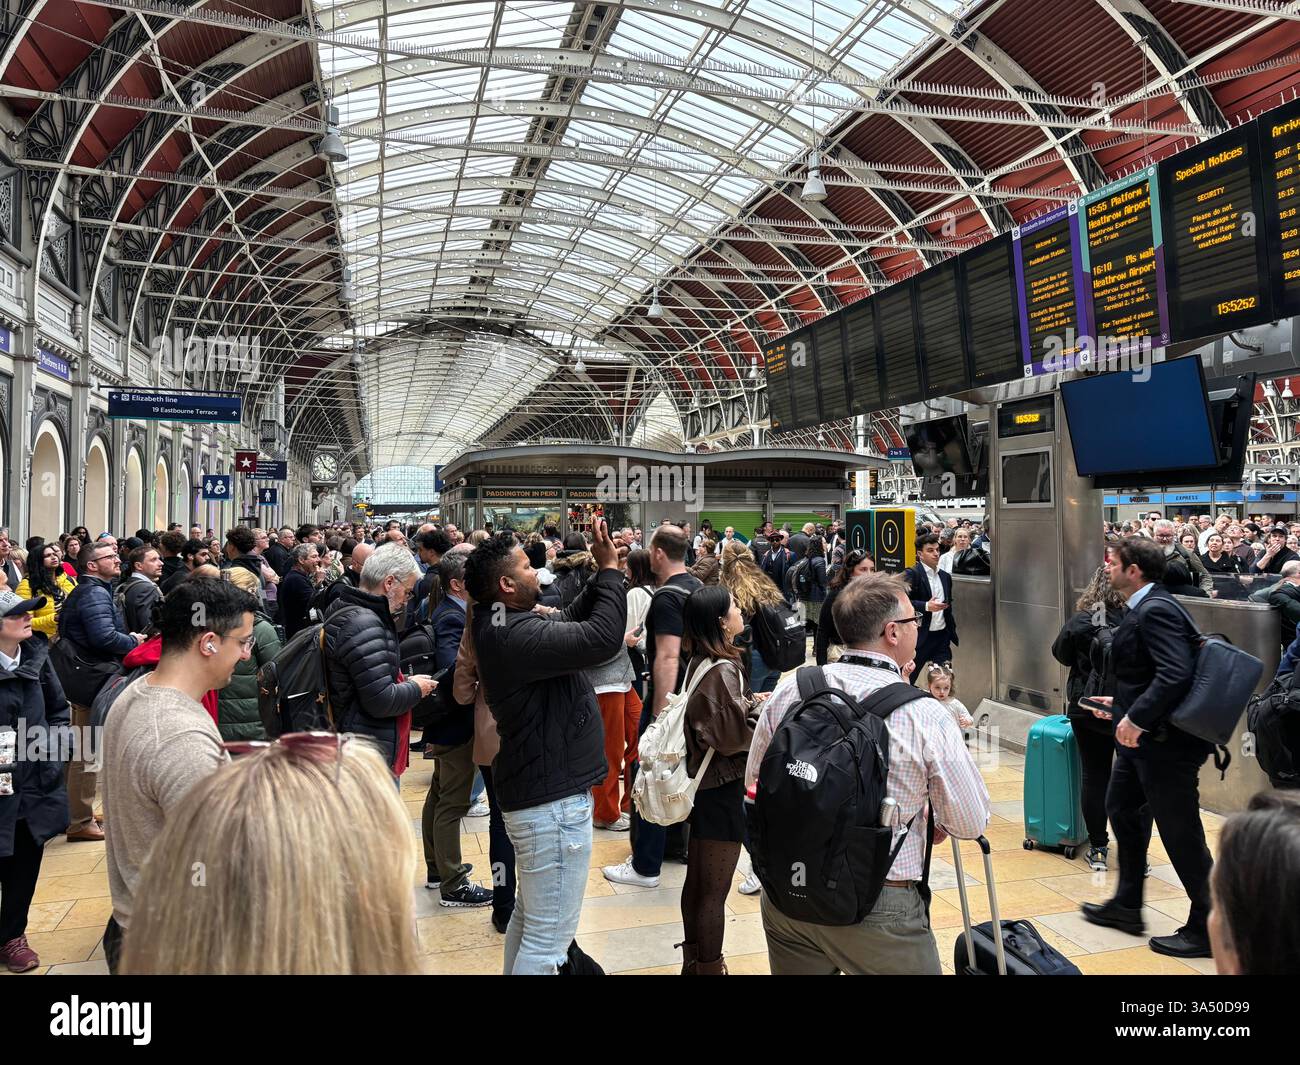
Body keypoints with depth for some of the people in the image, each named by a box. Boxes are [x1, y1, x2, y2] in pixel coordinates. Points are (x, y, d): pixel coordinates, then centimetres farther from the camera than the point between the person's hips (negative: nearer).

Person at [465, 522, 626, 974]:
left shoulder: (505, 626, 7)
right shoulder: (514, 634, -25)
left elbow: (574, 618, 16)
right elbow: (602, 637, -31)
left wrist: (603, 572, 2)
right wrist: (611, 569, -18)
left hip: (538, 791, 11)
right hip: (553, 800, -11)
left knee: (531, 916, 26)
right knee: (548, 939, 0)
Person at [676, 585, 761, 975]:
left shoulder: (699, 662, 4)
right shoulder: (723, 670, -22)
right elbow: (735, 735, -21)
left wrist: (752, 703, 3)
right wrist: (762, 708, -7)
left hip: (702, 781, 9)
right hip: (722, 787, -9)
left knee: (697, 881, 20)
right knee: (714, 891, 4)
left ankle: (693, 962, 34)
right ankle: (710, 968, 16)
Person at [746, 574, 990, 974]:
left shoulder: (788, 690, -6)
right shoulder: (926, 715, -16)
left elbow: (754, 783, 7)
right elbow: (972, 823, -7)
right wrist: (935, 822, 15)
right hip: (879, 910, -3)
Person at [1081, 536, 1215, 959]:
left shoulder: (1156, 611, -22)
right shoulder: (1144, 608, 10)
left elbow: (1176, 674, -32)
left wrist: (1137, 717, -29)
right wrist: (1122, 703, 17)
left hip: (1165, 742, -11)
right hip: (1143, 738, 11)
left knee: (1180, 832, 2)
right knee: (1122, 810, 21)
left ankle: (1206, 928, 18)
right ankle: (1126, 906, 36)